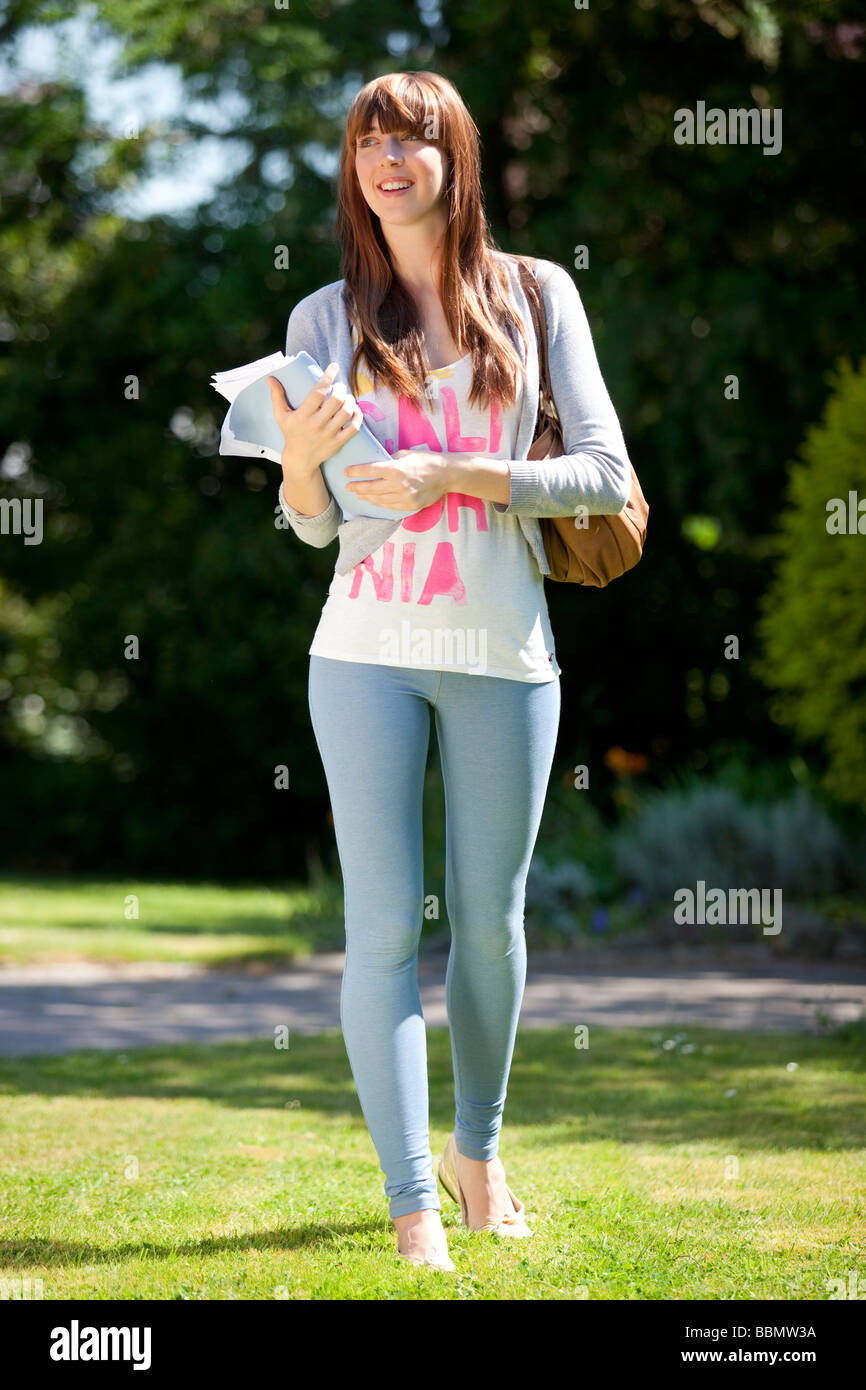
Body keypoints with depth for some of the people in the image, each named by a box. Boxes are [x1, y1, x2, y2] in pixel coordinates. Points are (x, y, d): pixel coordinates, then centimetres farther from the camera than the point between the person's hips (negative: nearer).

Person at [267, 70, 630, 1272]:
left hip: (503, 653, 0)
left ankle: (479, 1149, 30)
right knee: (385, 925, -4)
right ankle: (412, 1203, 0)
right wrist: (300, 460, -13)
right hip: (367, 651, 0)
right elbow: (313, 524, 10)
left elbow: (606, 475, -2)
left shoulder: (537, 296, 4)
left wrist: (457, 478, -12)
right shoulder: (326, 319, 7)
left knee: (490, 921, 9)